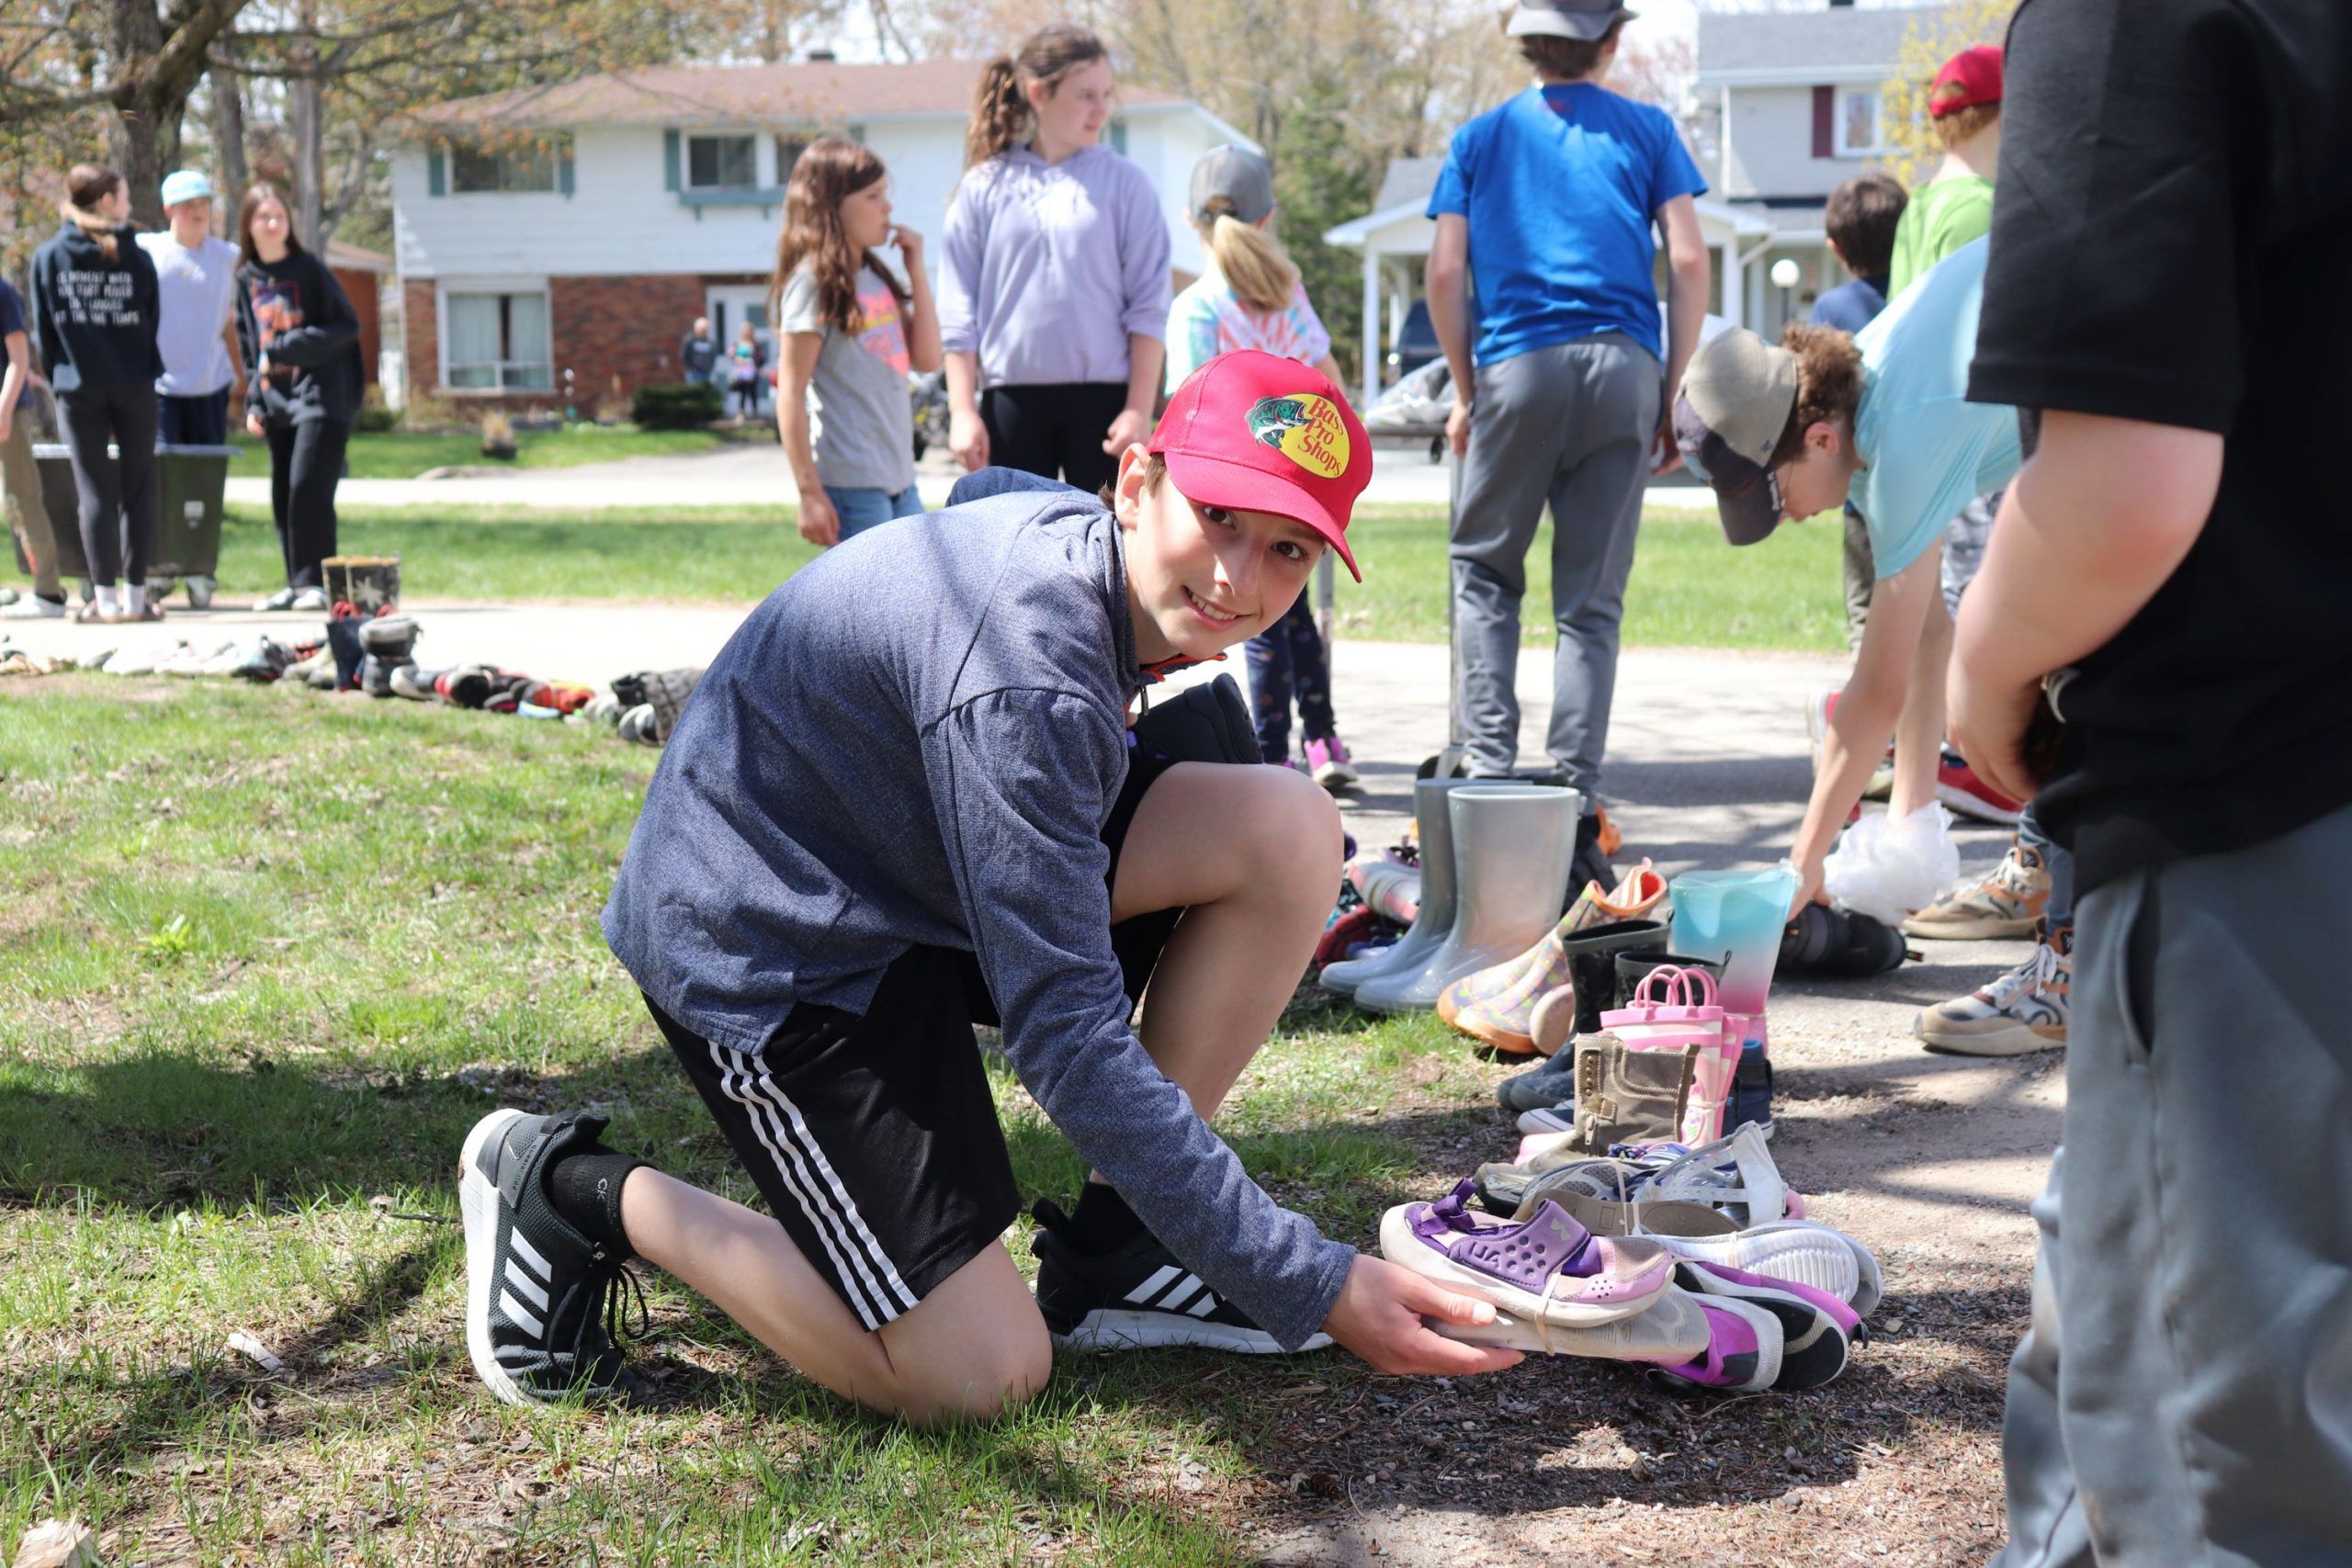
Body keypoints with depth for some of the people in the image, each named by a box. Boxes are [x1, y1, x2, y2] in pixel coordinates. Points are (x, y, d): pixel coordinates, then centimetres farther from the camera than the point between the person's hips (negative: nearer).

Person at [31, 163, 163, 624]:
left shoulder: (48, 257, -1)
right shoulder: (135, 258, -3)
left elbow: (43, 331, 2)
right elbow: (151, 325, 2)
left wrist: (60, 376, 13)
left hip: (78, 390, 0)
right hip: (133, 387, 0)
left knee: (94, 491, 3)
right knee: (137, 490, 8)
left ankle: (105, 597, 0)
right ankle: (135, 593, 8)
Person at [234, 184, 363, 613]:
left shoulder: (310, 269, -2)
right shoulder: (246, 280, 13)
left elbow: (347, 327, -6)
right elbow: (249, 347, 20)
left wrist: (286, 347, -13)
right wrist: (253, 403, 10)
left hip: (320, 397, -5)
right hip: (276, 401, 5)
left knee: (308, 488, -14)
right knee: (281, 496, 5)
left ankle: (315, 581, -9)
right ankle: (297, 583, 13)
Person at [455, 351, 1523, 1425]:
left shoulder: (1071, 523, -6)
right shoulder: (1022, 684, -34)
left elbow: (990, 489, 23)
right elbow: (1070, 1037, -35)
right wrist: (1312, 1287, -36)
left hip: (915, 869, 9)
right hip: (765, 945, -9)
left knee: (1288, 826, -11)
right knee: (980, 1377, -13)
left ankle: (1116, 1252, 0)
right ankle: (575, 1190, 4)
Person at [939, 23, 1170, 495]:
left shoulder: (1124, 183, 2)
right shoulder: (984, 187, 4)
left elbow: (1148, 308, -1)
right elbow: (959, 313, 4)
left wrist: (1140, 408, -7)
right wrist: (962, 409, -1)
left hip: (1101, 396, -1)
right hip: (1011, 397, 1)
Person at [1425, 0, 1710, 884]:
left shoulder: (1480, 138, 13)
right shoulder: (1646, 131, 12)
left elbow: (1446, 273, 5)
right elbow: (1688, 262, 3)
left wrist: (1465, 393, 11)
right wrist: (1672, 394, 7)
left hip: (1517, 368, 0)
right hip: (1623, 368, 0)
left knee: (1485, 573, 13)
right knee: (1592, 602, 3)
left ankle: (1489, 775, -1)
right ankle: (1574, 809, 0)